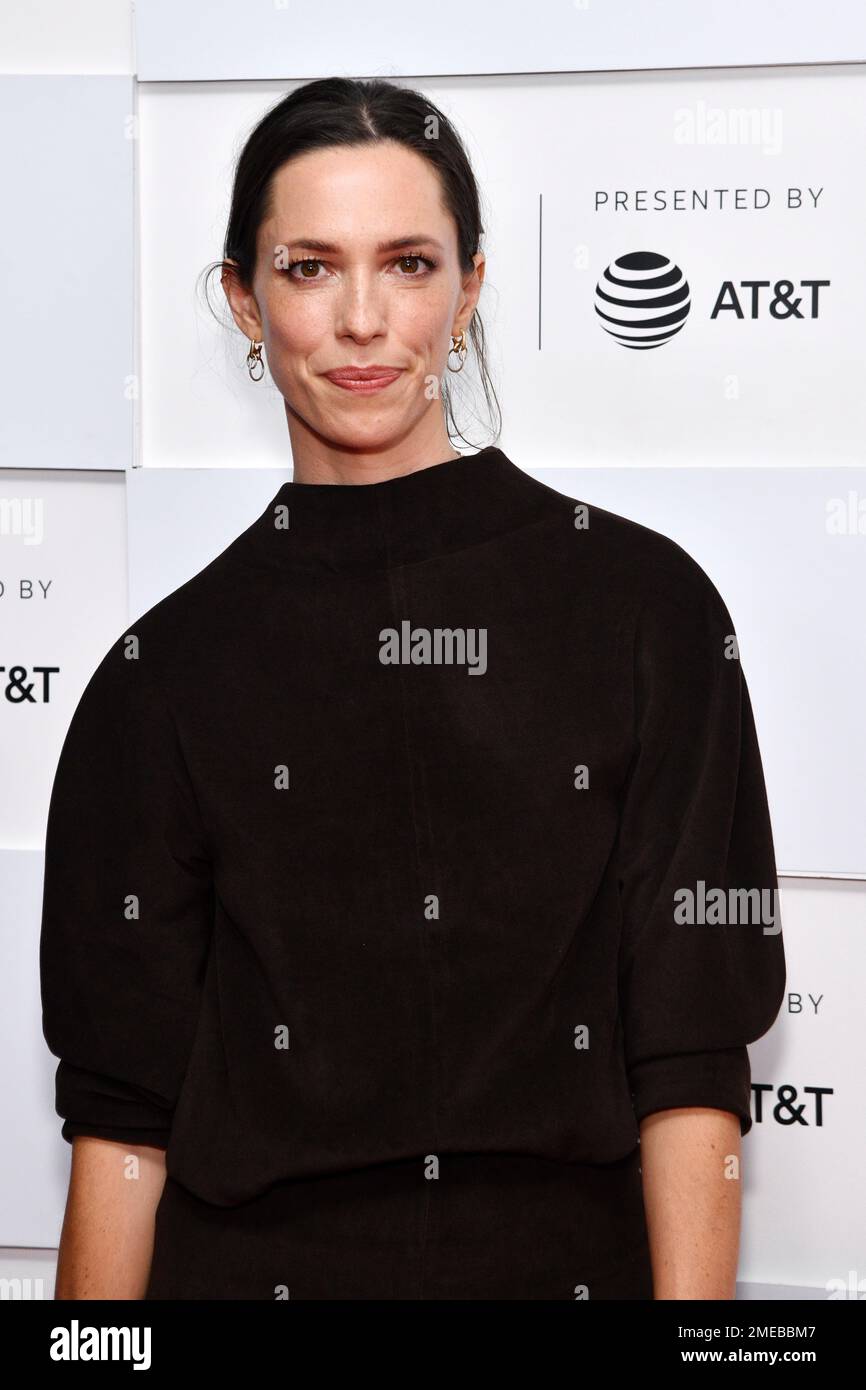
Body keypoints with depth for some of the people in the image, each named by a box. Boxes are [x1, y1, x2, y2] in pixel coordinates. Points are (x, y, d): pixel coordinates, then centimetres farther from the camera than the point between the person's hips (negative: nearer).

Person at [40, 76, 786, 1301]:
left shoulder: (647, 606, -3)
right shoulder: (168, 669, -1)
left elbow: (692, 1060, -6)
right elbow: (123, 1108, -3)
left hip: (576, 1258, 0)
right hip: (251, 1260, 1)